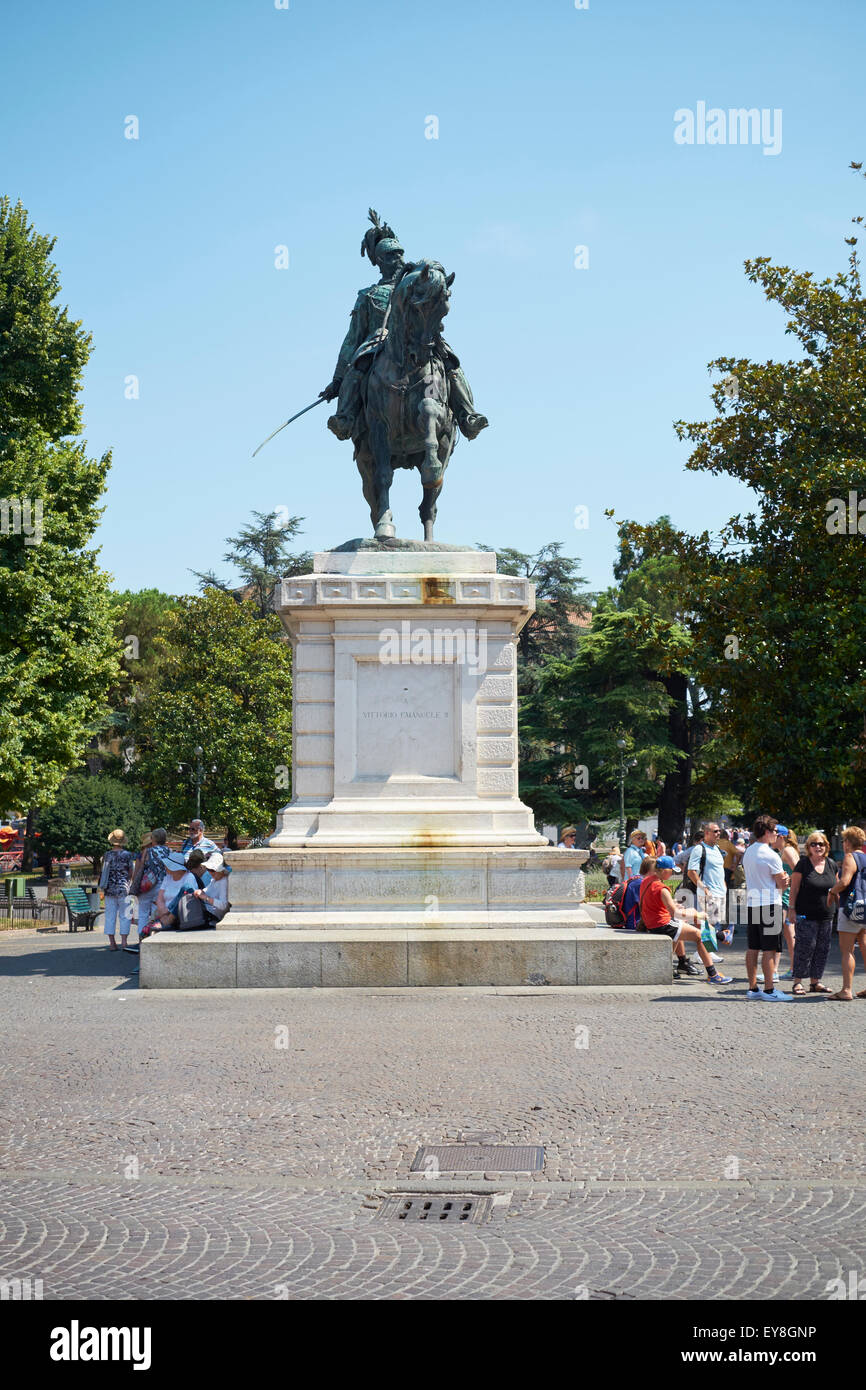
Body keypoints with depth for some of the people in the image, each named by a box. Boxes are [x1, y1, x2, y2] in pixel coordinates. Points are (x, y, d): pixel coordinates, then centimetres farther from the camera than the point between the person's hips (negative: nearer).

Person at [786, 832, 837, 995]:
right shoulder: (803, 864, -5)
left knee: (822, 949, 8)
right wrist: (791, 908, -10)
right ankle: (798, 981, -1)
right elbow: (794, 888, -5)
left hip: (826, 915, 5)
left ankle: (815, 981, 17)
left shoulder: (831, 864, 9)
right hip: (806, 915, -5)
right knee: (805, 947, -7)